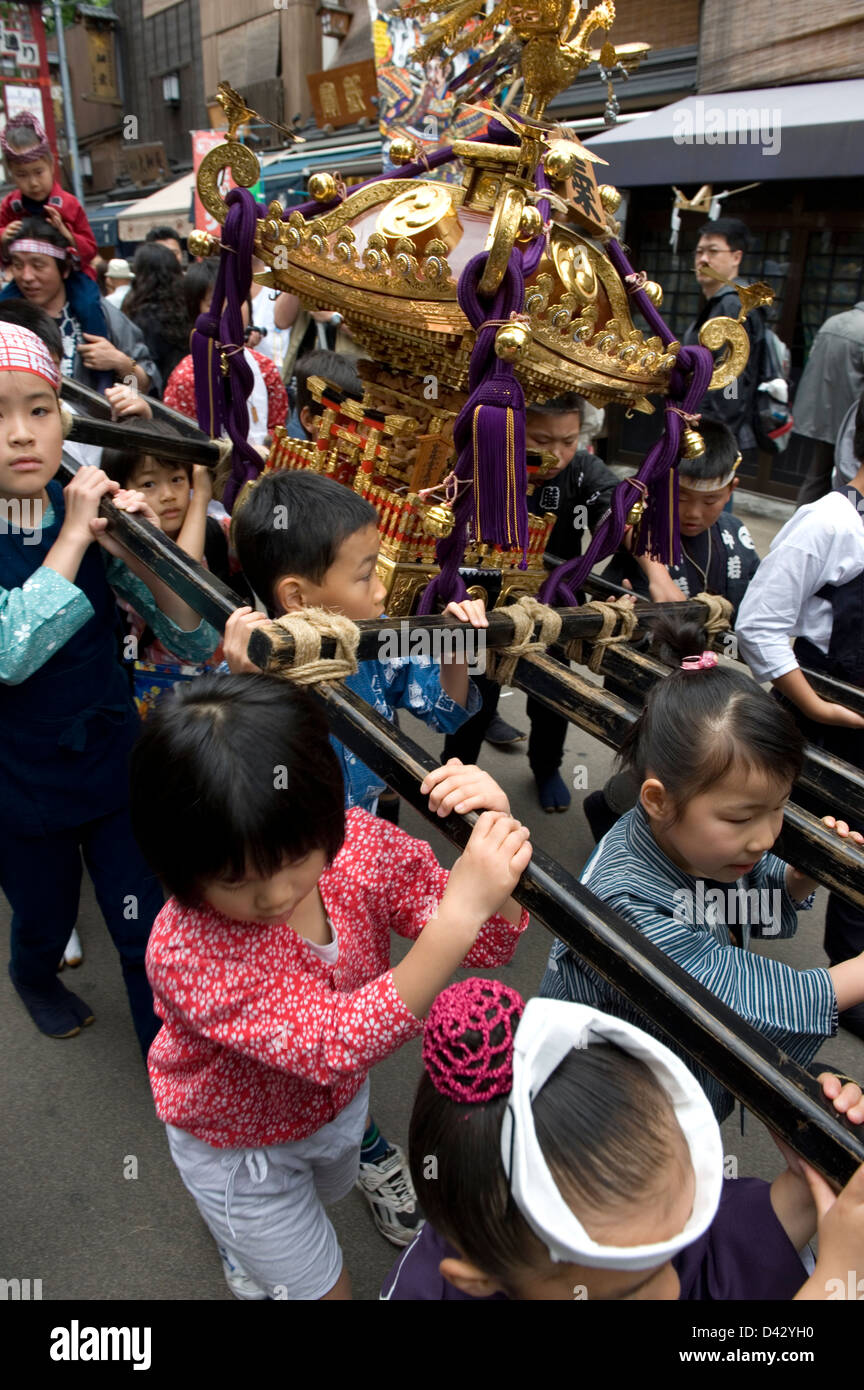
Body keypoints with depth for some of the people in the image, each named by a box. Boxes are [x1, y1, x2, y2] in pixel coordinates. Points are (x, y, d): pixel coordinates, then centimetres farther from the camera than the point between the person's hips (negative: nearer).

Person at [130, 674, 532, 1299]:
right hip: (238, 1144, -5)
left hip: (339, 1100, 5)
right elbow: (335, 1045, -47)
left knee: (329, 1189, 37)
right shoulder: (187, 951, -40)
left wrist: (493, 832, -45)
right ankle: (240, 1237, 48)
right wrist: (459, 908, -58)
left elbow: (489, 943, -24)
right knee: (322, 1286, 16)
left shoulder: (357, 843, -28)